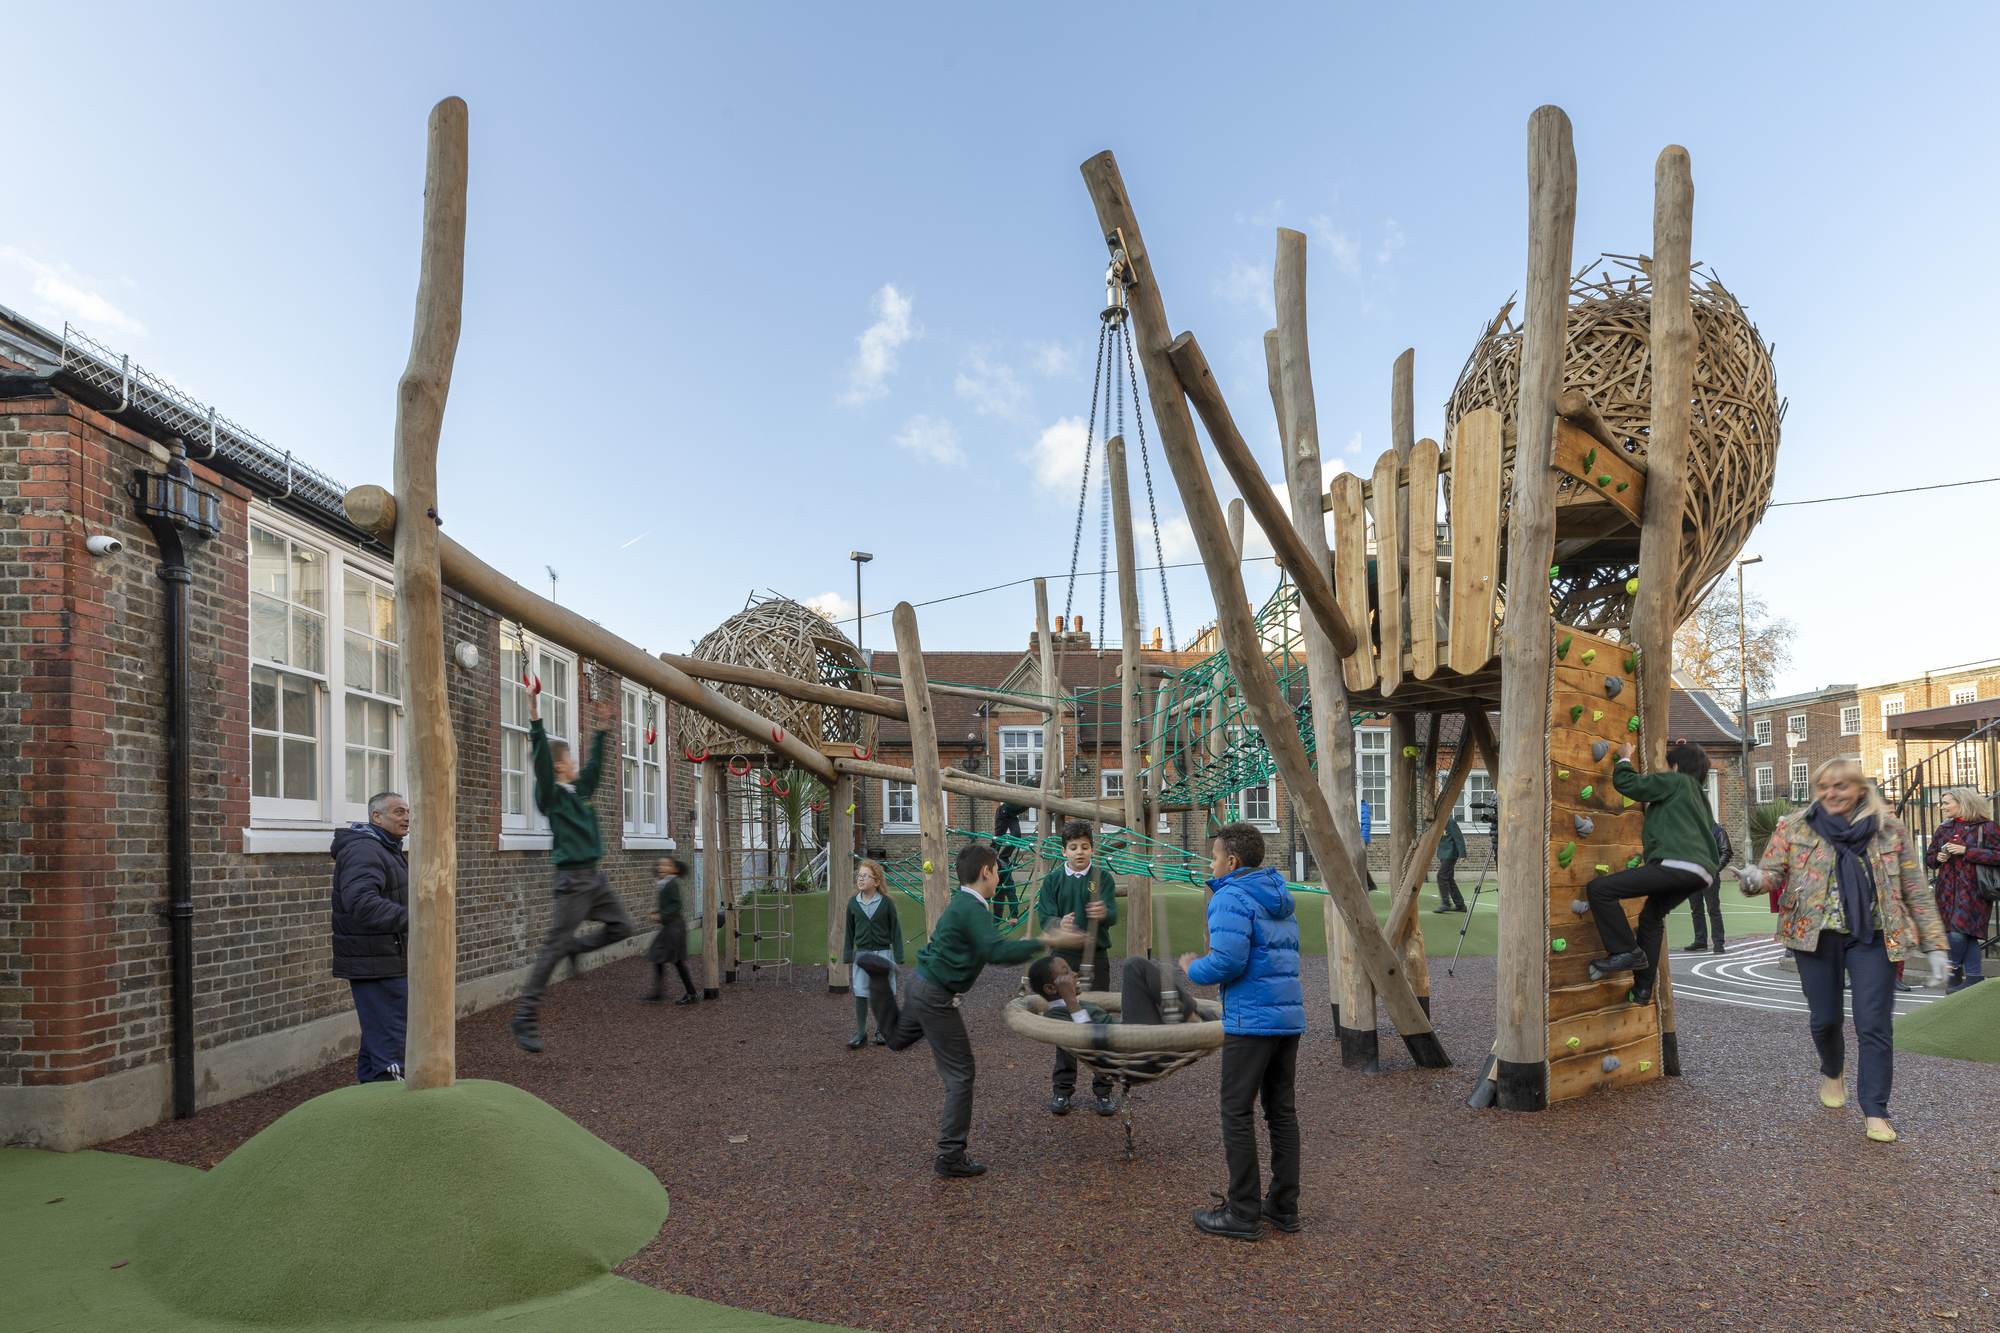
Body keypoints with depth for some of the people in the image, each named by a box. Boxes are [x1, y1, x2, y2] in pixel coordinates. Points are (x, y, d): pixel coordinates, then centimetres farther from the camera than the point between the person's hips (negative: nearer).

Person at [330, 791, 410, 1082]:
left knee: (375, 1037, 19)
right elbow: (361, 903, -33)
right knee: (389, 1043, -11)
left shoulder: (388, 850, 19)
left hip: (386, 963, 11)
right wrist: (409, 918, -41)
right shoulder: (364, 851, -18)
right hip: (375, 966, -11)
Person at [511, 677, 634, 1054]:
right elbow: (542, 758, -22)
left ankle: (575, 949, 27)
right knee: (553, 946, -7)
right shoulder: (552, 794, -8)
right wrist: (535, 716, -31)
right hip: (573, 879, -8)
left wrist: (602, 731, 28)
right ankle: (526, 1019, -2)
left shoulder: (582, 789, 14)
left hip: (594, 877, 8)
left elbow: (596, 763, 27)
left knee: (621, 925, 9)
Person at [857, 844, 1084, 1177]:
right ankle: (951, 1156, 3)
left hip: (922, 985, 9)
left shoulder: (962, 903, 11)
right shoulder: (972, 909, -21)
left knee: (896, 1037, 32)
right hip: (935, 996, -9)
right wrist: (1046, 943, -31)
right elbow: (997, 952, -32)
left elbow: (988, 949, 20)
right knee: (960, 1073, -2)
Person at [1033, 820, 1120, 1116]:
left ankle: (1103, 1089, 14)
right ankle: (1063, 1088, 15)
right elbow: (1045, 916, -7)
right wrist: (1059, 924, -31)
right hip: (1064, 958, 1)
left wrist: (1103, 913, -38)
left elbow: (1113, 915, -13)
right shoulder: (1053, 880, 2)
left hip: (1097, 957, 0)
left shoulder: (1103, 877, 0)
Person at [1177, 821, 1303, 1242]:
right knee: (1282, 1109, 13)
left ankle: (1243, 1213, 4)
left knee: (1238, 1113, -1)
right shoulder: (1281, 898, 17)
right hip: (1289, 1016, 9)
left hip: (1251, 1021, -9)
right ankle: (1284, 1206, 19)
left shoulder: (1231, 898, -11)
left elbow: (1227, 961, -21)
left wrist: (1192, 968, -2)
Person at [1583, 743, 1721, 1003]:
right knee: (1652, 917, 30)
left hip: (1676, 865, -10)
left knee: (1599, 889, -12)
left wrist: (1624, 758, 19)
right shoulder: (1700, 797, 32)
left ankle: (1626, 952, -9)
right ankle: (1642, 988, 32)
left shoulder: (1675, 780, 7)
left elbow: (1626, 783, 2)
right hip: (1700, 875, 10)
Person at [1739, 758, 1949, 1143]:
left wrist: (1934, 946, 3)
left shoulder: (1890, 830, 2)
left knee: (1873, 1025, -5)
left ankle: (1876, 1113, 4)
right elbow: (1772, 869, -5)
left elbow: (1916, 892, 5)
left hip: (1872, 938, 0)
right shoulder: (1795, 827, 1)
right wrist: (1755, 878, -30)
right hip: (1817, 936, 1)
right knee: (1825, 1019, 9)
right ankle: (1832, 1073, 41)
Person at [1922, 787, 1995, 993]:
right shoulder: (1943, 829, 16)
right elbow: (1929, 857, 22)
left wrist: (1966, 851, -15)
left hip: (1971, 889, -5)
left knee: (1959, 932, -14)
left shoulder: (1985, 827, -1)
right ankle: (1974, 977, 9)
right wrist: (1938, 858, 0)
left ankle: (1955, 972, 6)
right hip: (1948, 890, 5)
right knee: (1955, 933, 1)